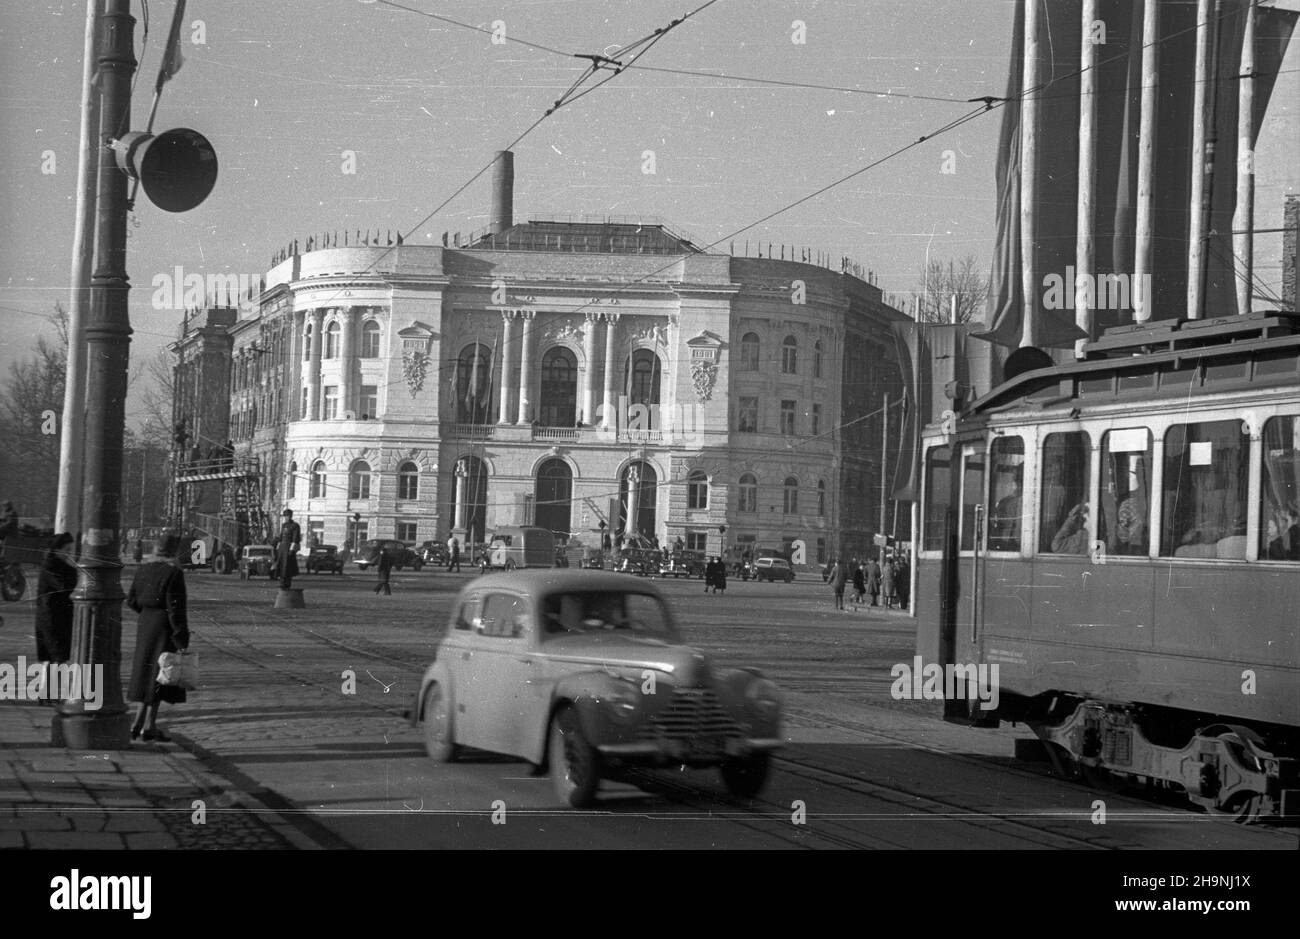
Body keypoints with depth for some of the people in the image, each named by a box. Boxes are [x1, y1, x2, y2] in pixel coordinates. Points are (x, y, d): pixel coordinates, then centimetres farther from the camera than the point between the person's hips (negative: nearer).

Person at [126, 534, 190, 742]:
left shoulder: (143, 570, 4)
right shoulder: (174, 573, -16)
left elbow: (131, 600, 7)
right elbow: (176, 607, -18)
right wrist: (182, 638, -15)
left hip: (145, 624, 7)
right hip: (164, 627, -6)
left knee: (147, 670, 16)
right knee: (160, 672, 0)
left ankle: (139, 723, 15)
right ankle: (149, 725, 0)